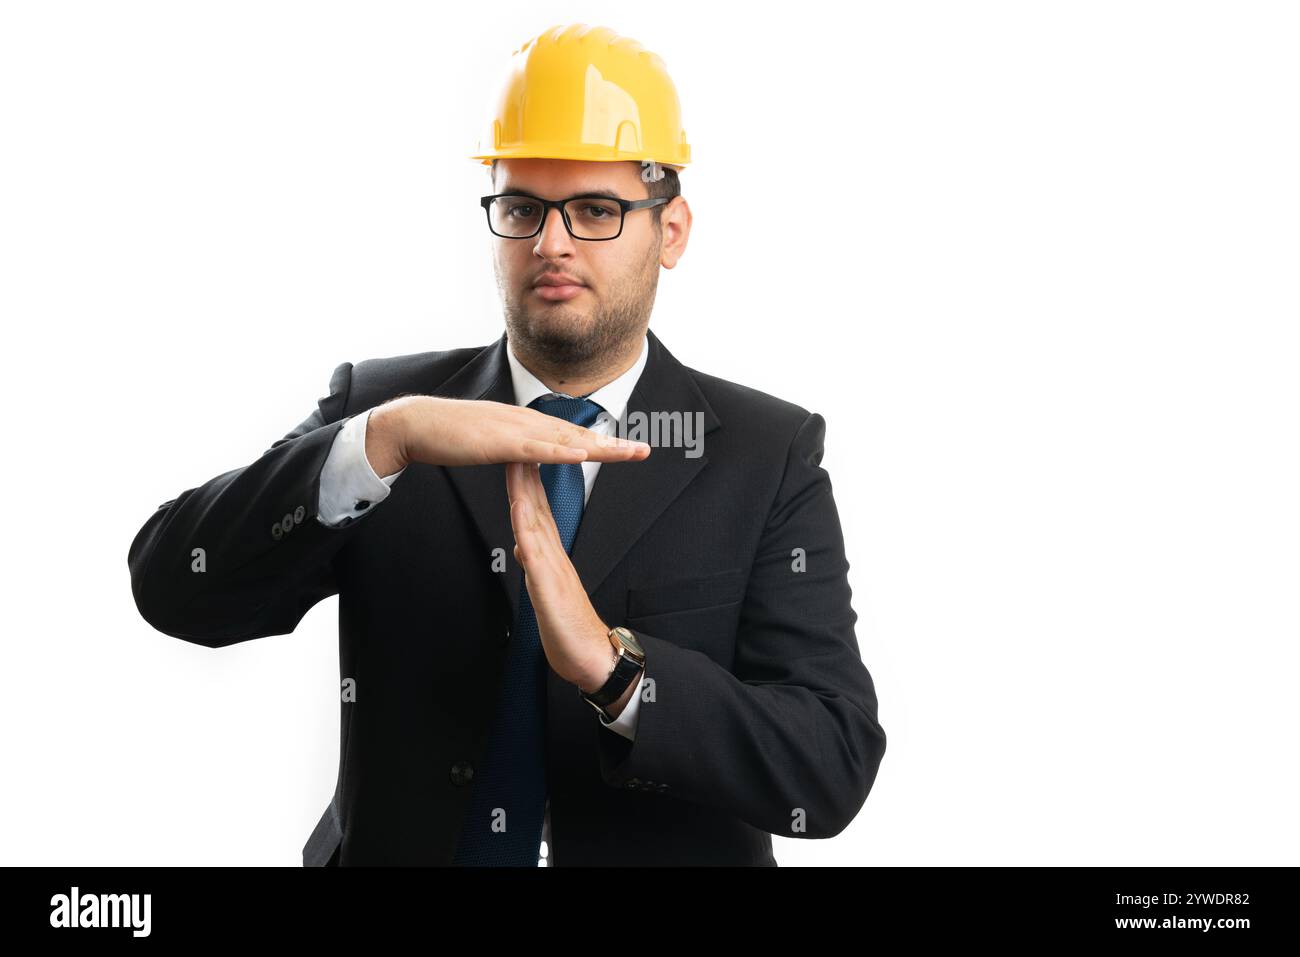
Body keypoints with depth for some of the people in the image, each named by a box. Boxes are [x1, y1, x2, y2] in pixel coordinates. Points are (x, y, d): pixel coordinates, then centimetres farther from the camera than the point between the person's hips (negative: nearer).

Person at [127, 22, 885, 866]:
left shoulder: (770, 455, -6)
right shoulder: (379, 403, -2)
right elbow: (173, 588, -13)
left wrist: (613, 665, -26)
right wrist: (383, 439, -26)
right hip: (399, 845, 1)